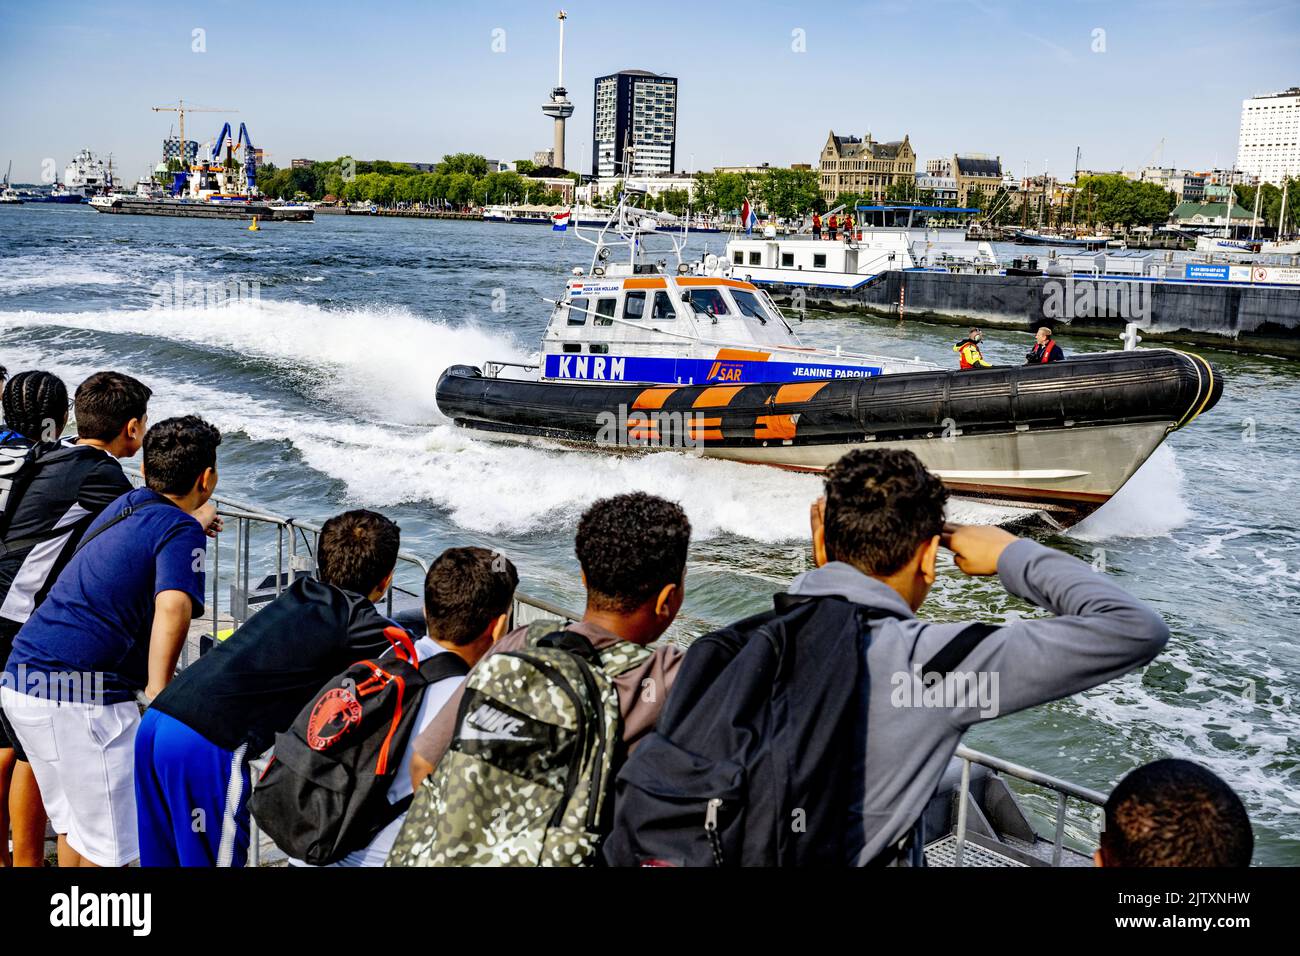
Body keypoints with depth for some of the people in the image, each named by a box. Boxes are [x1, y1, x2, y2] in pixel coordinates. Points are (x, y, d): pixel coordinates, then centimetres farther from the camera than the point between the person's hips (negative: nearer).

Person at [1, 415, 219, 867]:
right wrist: (158, 697, -23)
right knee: (111, 844, 2)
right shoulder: (180, 530, -10)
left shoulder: (126, 505, 14)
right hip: (82, 698, -9)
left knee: (73, 823, 23)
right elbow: (173, 607, -29)